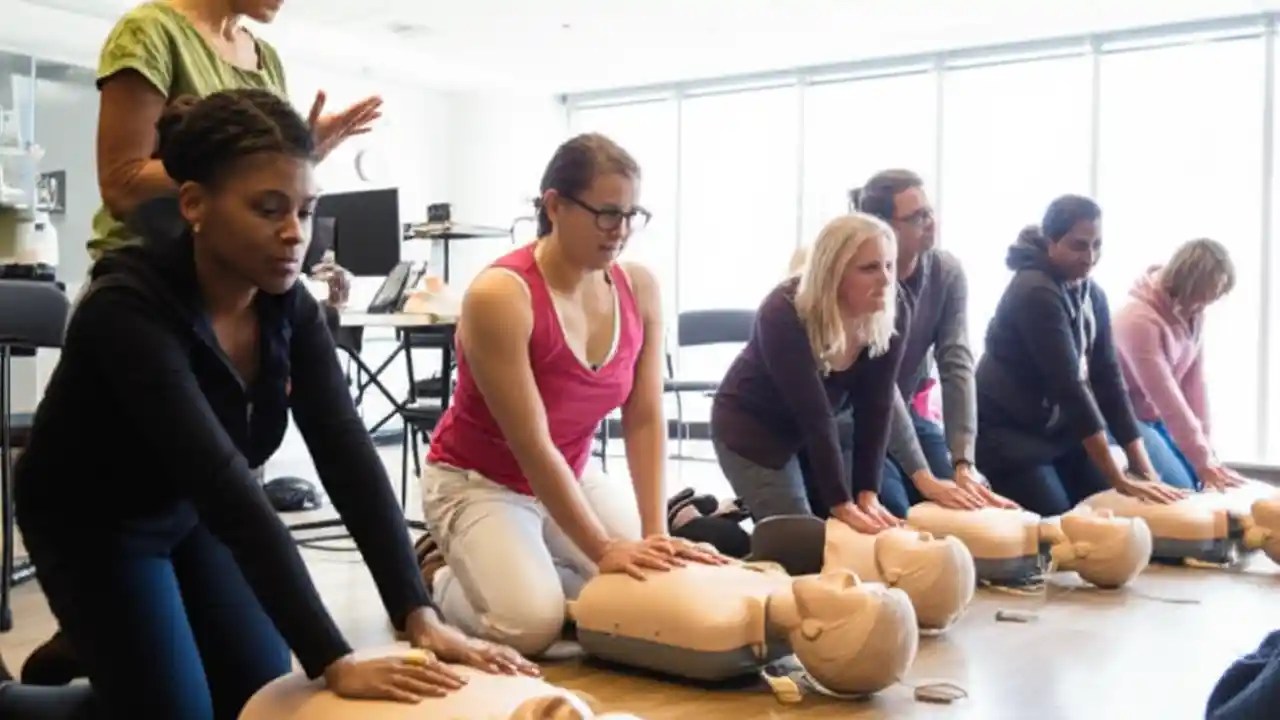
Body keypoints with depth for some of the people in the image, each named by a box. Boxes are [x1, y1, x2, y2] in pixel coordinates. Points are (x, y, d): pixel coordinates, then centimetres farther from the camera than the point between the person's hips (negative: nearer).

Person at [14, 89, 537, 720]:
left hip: (187, 515, 6)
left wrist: (421, 617, -35)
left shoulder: (290, 309, -16)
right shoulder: (130, 310, -36)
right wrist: (334, 664, -48)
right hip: (91, 524, -6)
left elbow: (349, 458, -24)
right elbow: (228, 488, -44)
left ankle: (105, 649, 29)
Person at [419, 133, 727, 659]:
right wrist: (602, 550, -29)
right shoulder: (499, 296, -27)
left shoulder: (639, 288, -9)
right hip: (478, 482, -6)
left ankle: (541, 569, 15)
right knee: (533, 623, -24)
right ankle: (439, 581, 7)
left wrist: (655, 532, -20)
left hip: (571, 477, 6)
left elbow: (645, 420, -10)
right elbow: (530, 444, -28)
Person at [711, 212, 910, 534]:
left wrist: (868, 495, -23)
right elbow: (815, 415, -34)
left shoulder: (893, 316, -17)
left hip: (812, 430, 6)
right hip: (751, 427, -6)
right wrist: (842, 506, -35)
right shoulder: (783, 315, -32)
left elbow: (875, 409, -16)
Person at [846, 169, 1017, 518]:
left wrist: (964, 465, -27)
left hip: (909, 409, 5)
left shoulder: (948, 271, -10)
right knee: (895, 514, -22)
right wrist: (923, 478, -33)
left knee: (958, 505, -8)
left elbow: (957, 365, -17)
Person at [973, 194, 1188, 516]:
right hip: (1008, 431, -8)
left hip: (1061, 429, 8)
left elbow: (1108, 379, -1)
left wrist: (1144, 469, -9)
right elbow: (1069, 384, -28)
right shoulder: (1036, 293, -22)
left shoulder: (1093, 295, 2)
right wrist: (1119, 479, -29)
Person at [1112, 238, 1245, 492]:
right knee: (1181, 489, -15)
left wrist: (1205, 449, -9)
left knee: (1200, 483, 3)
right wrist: (1202, 461, -28)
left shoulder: (1192, 314, -5)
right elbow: (1167, 398, -30)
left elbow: (1194, 382, -6)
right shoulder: (1140, 320, -31)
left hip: (1156, 415, 8)